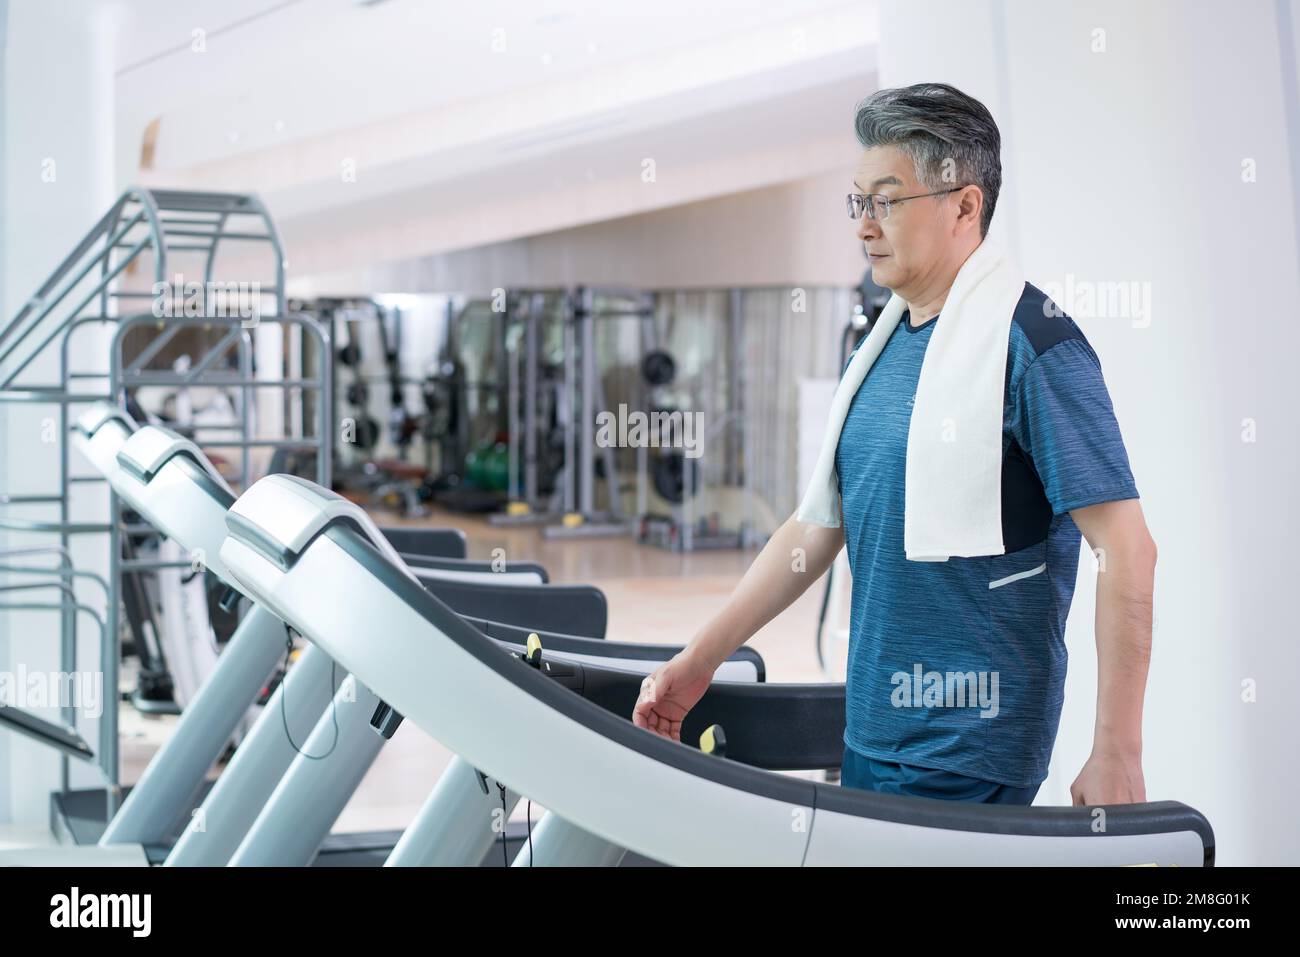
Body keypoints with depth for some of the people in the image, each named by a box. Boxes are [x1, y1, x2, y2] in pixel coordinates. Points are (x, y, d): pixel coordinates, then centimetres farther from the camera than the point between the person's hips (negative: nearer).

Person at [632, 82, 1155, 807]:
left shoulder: (1031, 344, -13)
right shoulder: (884, 345, 11)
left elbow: (1127, 549, -17)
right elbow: (820, 525, 15)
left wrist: (1118, 754, -20)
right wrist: (700, 661, 11)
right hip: (870, 735, 8)